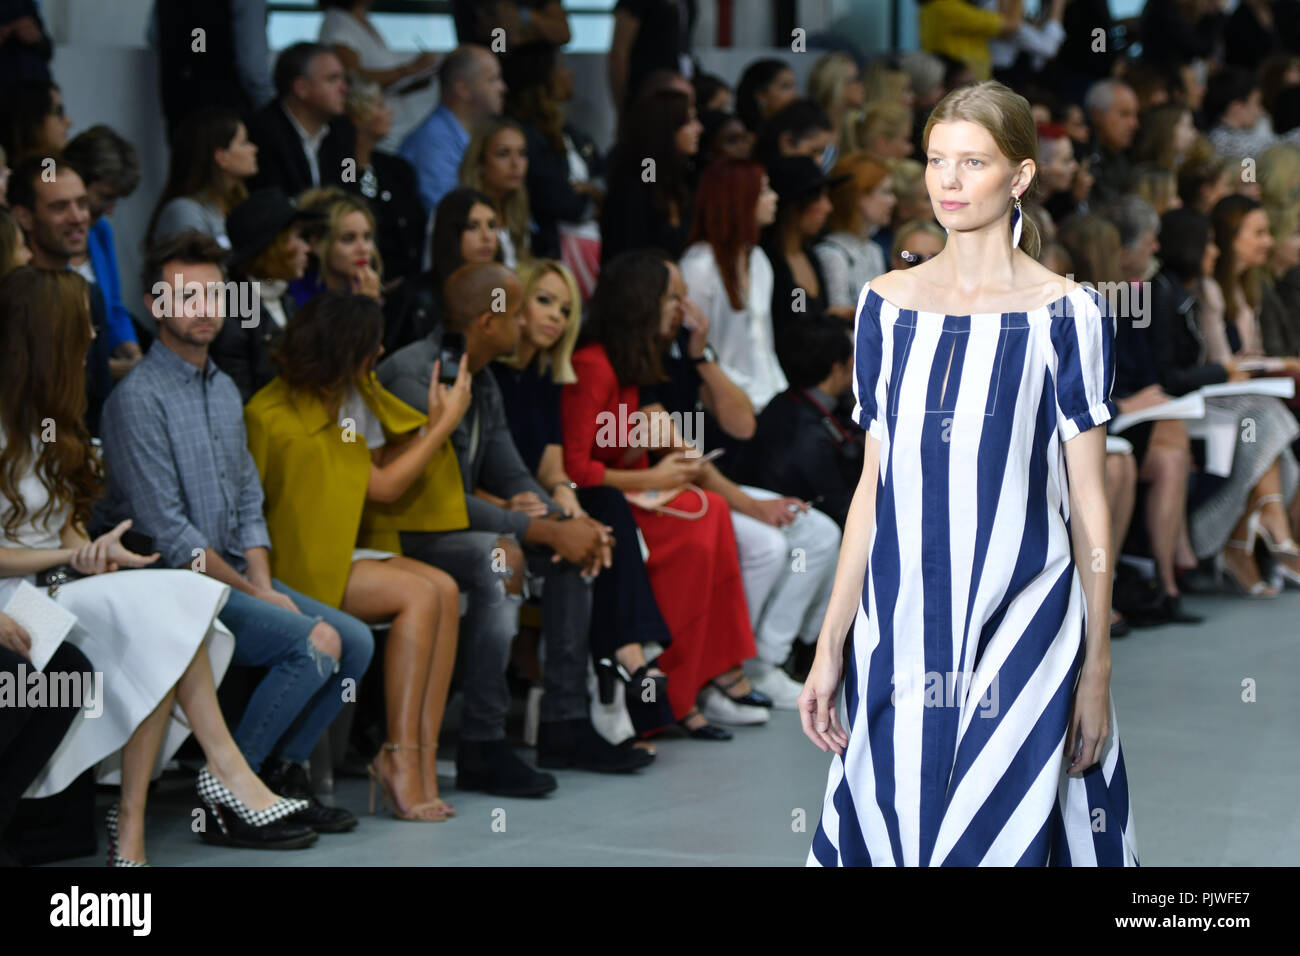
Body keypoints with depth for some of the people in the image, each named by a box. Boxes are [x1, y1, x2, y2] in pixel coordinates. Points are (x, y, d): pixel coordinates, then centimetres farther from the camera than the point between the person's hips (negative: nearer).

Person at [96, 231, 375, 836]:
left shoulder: (224, 389, 15)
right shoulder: (138, 399, -13)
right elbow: (167, 531, -17)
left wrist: (265, 585, 0)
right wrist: (249, 593, -13)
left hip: (233, 575, 8)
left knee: (356, 640, -6)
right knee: (316, 643, -24)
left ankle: (280, 770, 3)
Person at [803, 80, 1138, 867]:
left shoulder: (1065, 313, -4)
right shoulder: (887, 305, 6)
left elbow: (1089, 503, -2)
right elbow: (874, 486, 9)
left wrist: (1097, 670, -4)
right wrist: (831, 645, 7)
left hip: (1019, 633, -3)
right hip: (901, 628, 3)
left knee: (1003, 835, 0)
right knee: (891, 831, 7)